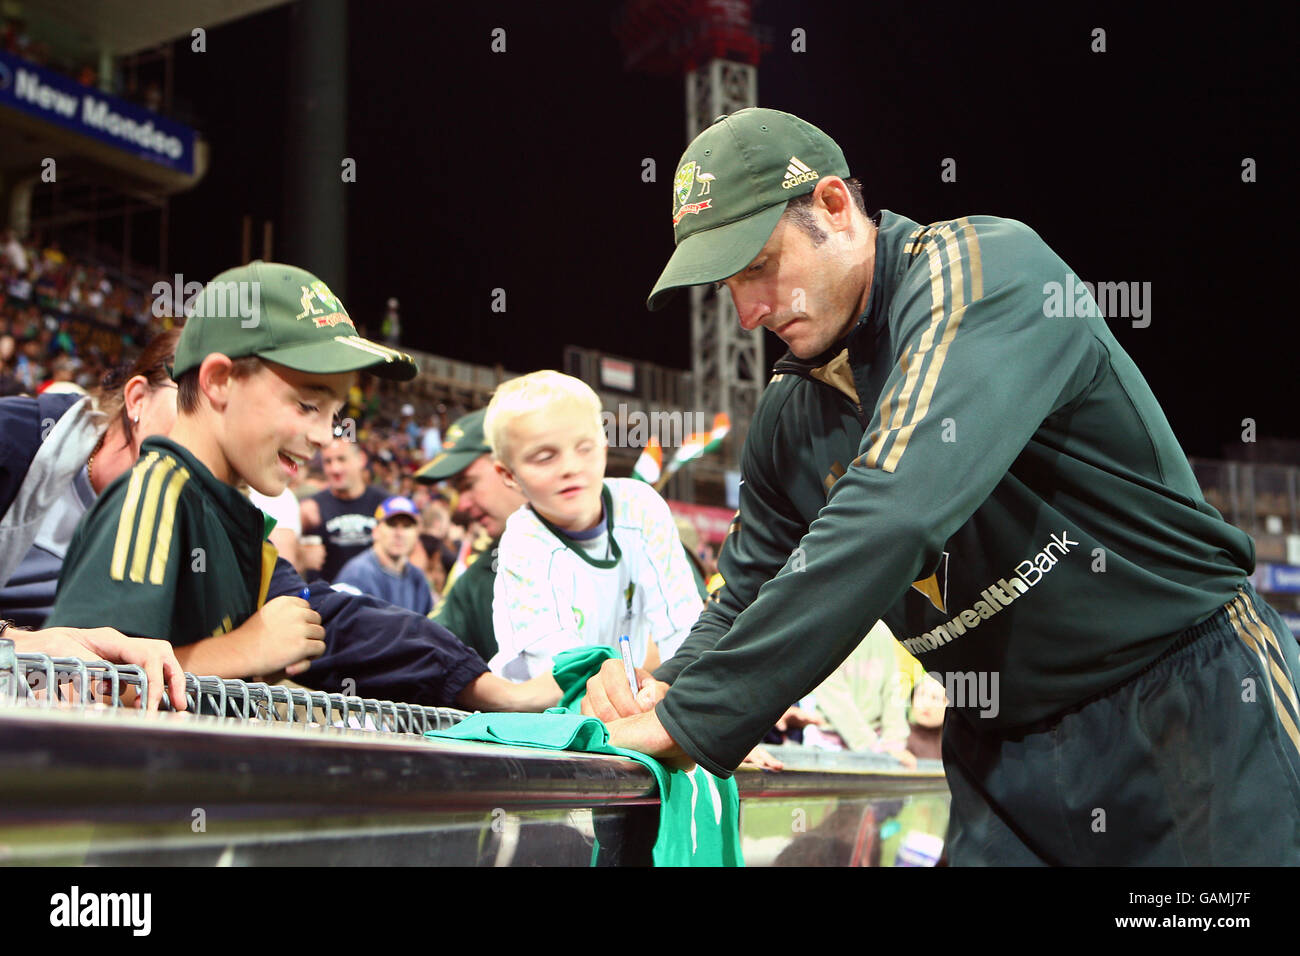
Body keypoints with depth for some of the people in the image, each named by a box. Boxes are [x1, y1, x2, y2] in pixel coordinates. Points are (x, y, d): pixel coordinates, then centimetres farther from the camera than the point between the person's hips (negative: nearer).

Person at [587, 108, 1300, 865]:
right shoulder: (790, 418, 5)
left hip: (1193, 696, -6)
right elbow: (750, 597, 12)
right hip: (1008, 755, 6)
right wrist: (667, 691, -11)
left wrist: (694, 719, -31)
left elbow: (891, 520, -31)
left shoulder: (988, 271, -19)